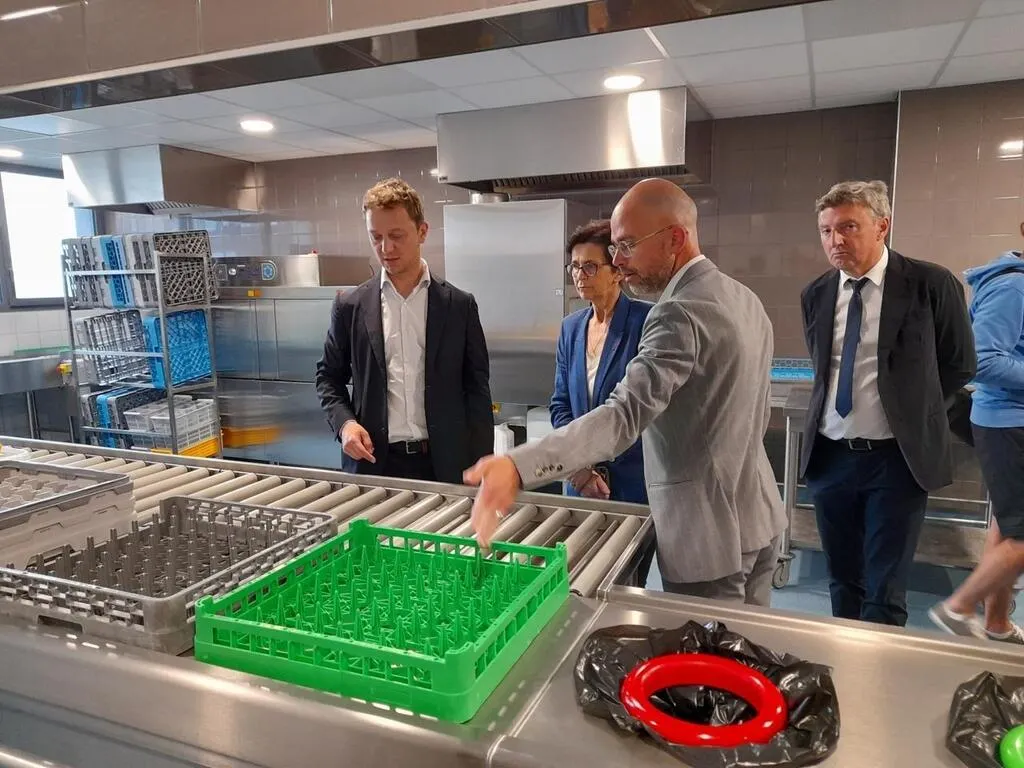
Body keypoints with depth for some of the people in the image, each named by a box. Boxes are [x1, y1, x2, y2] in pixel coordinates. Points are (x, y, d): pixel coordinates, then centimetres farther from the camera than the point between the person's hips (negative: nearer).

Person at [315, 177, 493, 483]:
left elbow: (477, 388, 2)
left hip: (443, 465, 0)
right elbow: (328, 376, 11)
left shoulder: (459, 306, 0)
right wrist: (344, 422, -8)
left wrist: (481, 469, -2)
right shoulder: (351, 306, 2)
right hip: (373, 462, 1)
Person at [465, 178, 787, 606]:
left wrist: (516, 467, -47)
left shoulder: (680, 313, -23)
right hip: (757, 516, 10)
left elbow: (625, 413, -37)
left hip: (707, 533, -9)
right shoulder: (745, 299, 8)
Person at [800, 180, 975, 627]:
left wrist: (912, 411, 4)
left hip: (897, 458, -4)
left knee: (884, 594, 3)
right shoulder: (816, 295, 4)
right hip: (829, 456, 4)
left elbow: (959, 365, 3)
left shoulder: (931, 284, -8)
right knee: (842, 583, 17)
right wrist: (834, 410, 8)